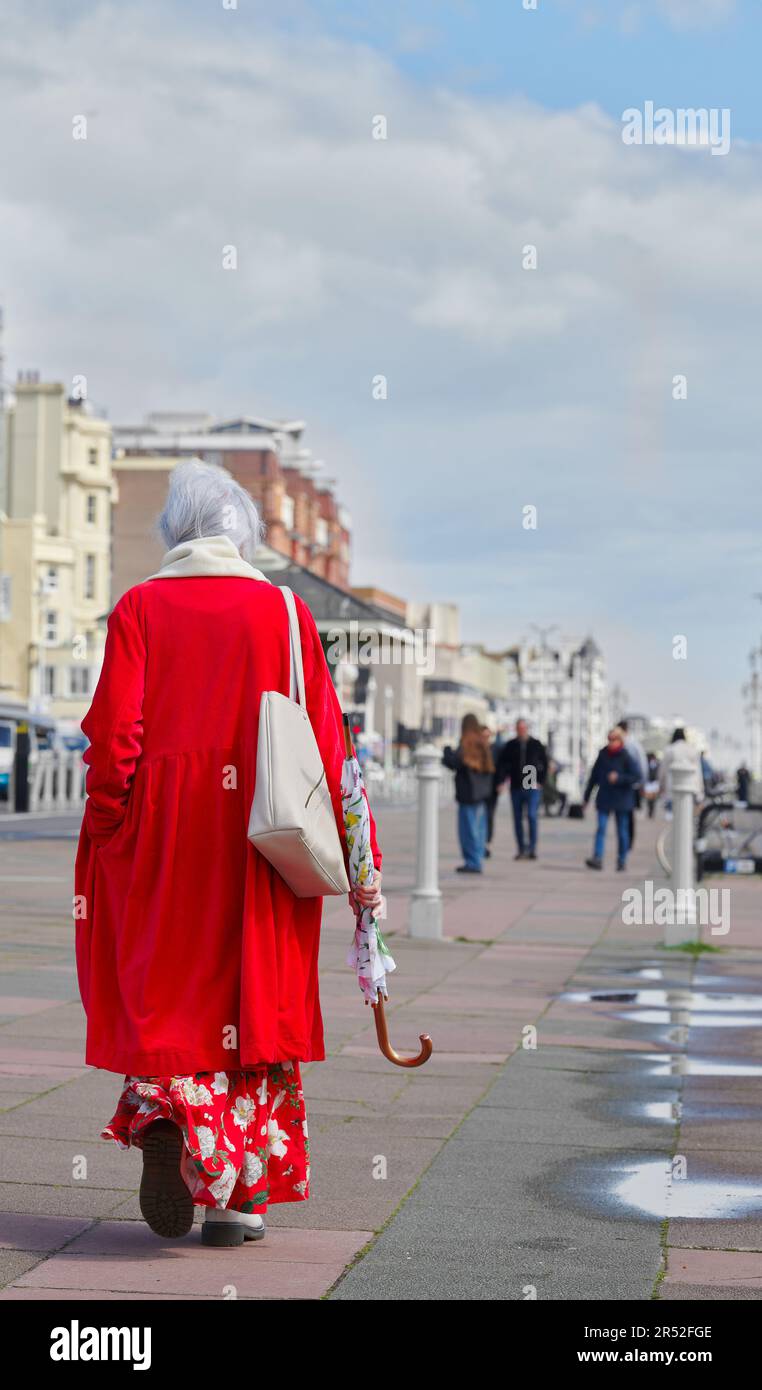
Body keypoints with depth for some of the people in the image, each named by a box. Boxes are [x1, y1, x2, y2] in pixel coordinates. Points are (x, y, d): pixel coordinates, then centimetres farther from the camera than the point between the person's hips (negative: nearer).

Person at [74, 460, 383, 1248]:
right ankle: (238, 1195, 8)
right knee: (252, 994, 7)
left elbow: (112, 731, -6)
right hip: (258, 839, 1)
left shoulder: (139, 607, 2)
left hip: (159, 831, 0)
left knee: (161, 989, 9)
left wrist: (105, 835, 1)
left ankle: (167, 1115, -19)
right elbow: (325, 739, 1)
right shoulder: (283, 613, 4)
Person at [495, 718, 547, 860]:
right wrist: (500, 781, -9)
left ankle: (532, 849, -9)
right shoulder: (510, 746, 5)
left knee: (532, 816, -14)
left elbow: (545, 763, 8)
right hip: (516, 788, 2)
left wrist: (540, 781, -1)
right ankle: (521, 849, 13)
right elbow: (502, 764, 3)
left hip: (533, 788, -2)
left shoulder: (536, 745, 4)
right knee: (518, 819, 5)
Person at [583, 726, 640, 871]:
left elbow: (636, 775, -11)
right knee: (601, 828, -9)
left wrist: (619, 778, -21)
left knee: (622, 830, 6)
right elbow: (594, 776, 10)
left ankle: (622, 860, 16)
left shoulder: (626, 757, -7)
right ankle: (597, 858, -16)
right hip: (604, 798, 3)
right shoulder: (603, 755, 4)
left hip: (621, 799, -3)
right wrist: (587, 796, 12)